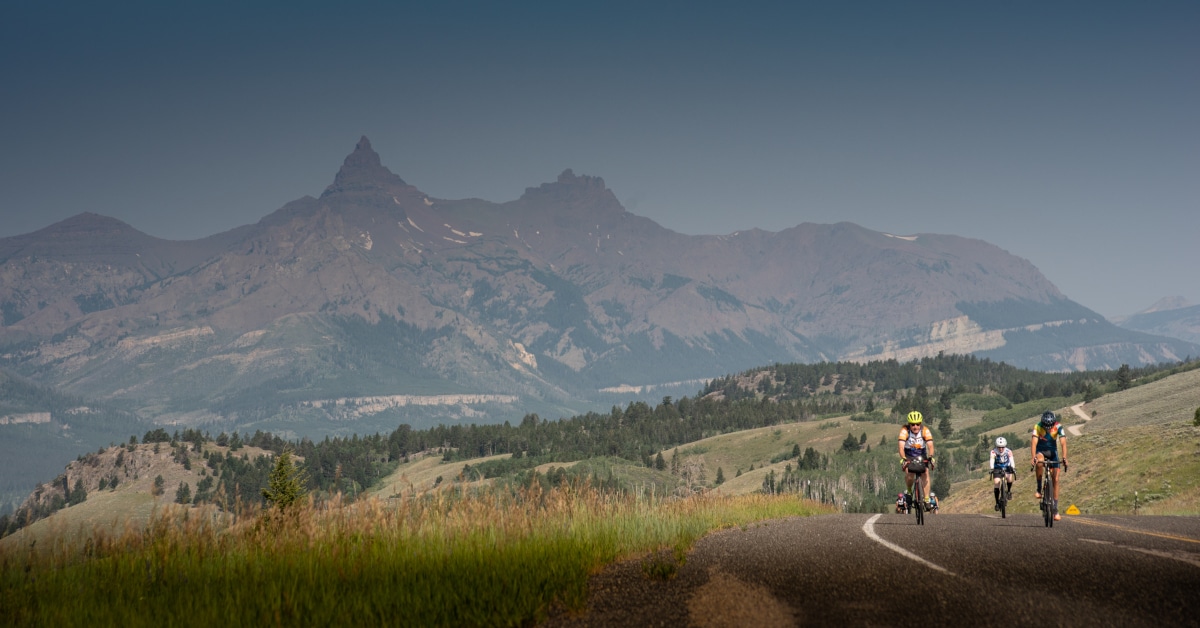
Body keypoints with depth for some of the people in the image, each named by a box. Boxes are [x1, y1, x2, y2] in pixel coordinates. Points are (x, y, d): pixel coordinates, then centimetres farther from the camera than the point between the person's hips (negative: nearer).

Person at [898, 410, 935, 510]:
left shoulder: (925, 431, -22)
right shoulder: (904, 431, -25)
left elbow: (930, 445, -31)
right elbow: (901, 447, -34)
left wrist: (930, 457, -49)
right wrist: (903, 459, -50)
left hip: (921, 455, 1)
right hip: (908, 456, -1)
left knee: (925, 473, -21)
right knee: (909, 474, -25)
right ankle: (909, 492, 3)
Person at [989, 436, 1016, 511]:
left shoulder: (1008, 451, -23)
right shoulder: (994, 451, -25)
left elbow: (1011, 460, -35)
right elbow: (992, 460, -39)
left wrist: (1013, 468, -53)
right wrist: (991, 469, -57)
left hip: (1006, 467, 1)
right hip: (997, 468, -1)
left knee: (1009, 479, -23)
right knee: (996, 483, -16)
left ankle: (1009, 490, 8)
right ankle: (997, 502, -6)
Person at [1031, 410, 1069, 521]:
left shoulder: (1059, 427, -22)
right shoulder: (1037, 427, -24)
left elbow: (1063, 443, -29)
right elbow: (1034, 442, -33)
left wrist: (1064, 458, -42)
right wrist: (1033, 457, -46)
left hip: (1052, 451, 1)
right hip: (1040, 450, -1)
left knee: (1055, 479, -6)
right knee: (1039, 463, -38)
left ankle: (1055, 510, -1)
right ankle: (1039, 489, -19)